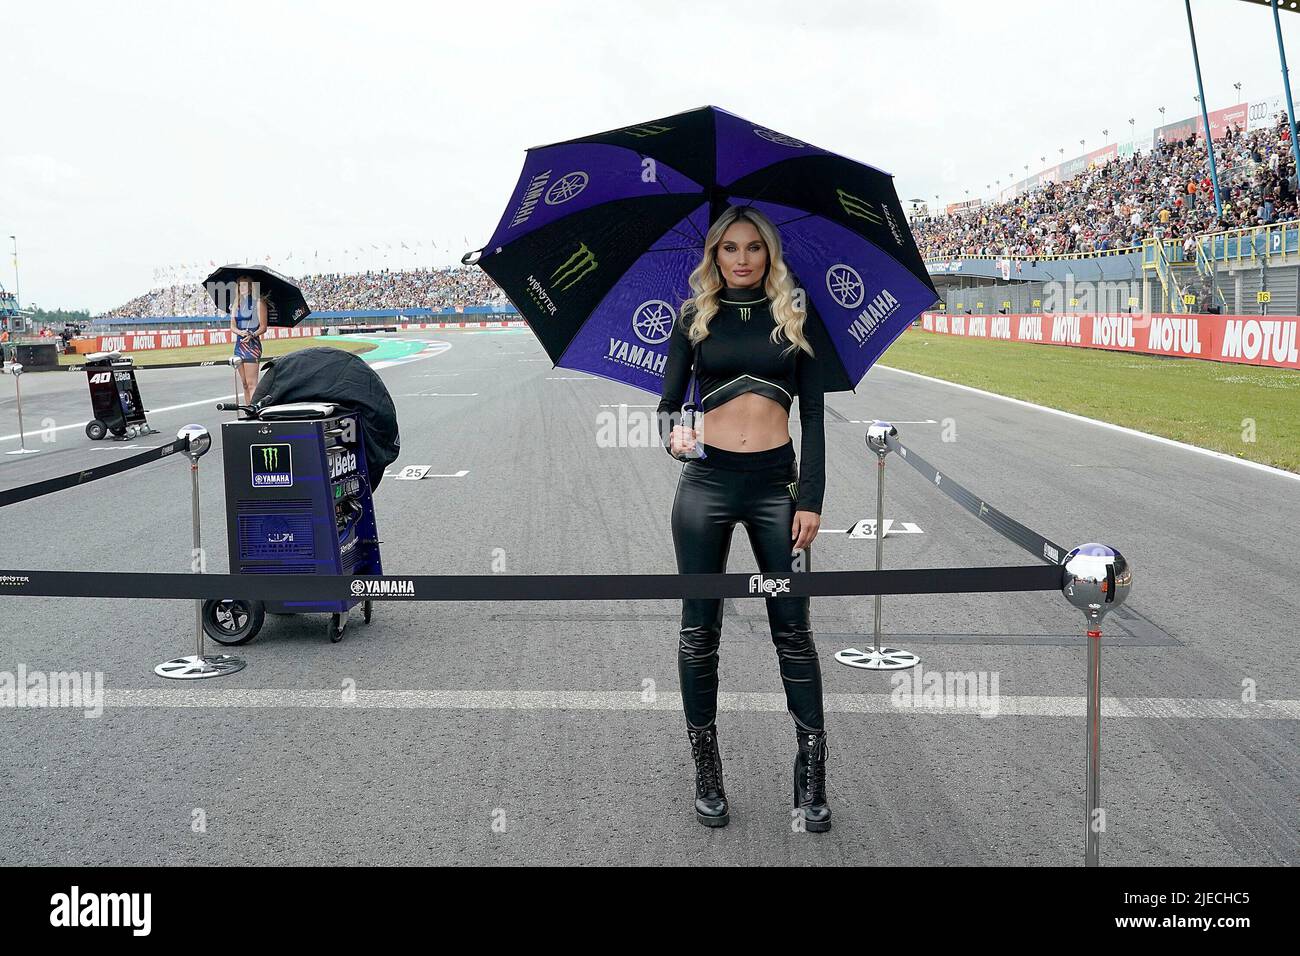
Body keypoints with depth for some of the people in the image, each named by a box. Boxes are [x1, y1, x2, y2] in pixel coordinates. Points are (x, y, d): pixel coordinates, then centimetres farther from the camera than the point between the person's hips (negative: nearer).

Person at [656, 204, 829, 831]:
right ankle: (706, 773, 18)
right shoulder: (695, 317, 7)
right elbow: (668, 400, 5)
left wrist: (811, 498, -4)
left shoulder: (793, 318, 6)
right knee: (699, 628, 4)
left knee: (793, 629, -1)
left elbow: (812, 416, 5)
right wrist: (672, 434, -19)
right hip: (706, 482, 1)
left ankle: (811, 777, 11)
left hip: (775, 484, 0)